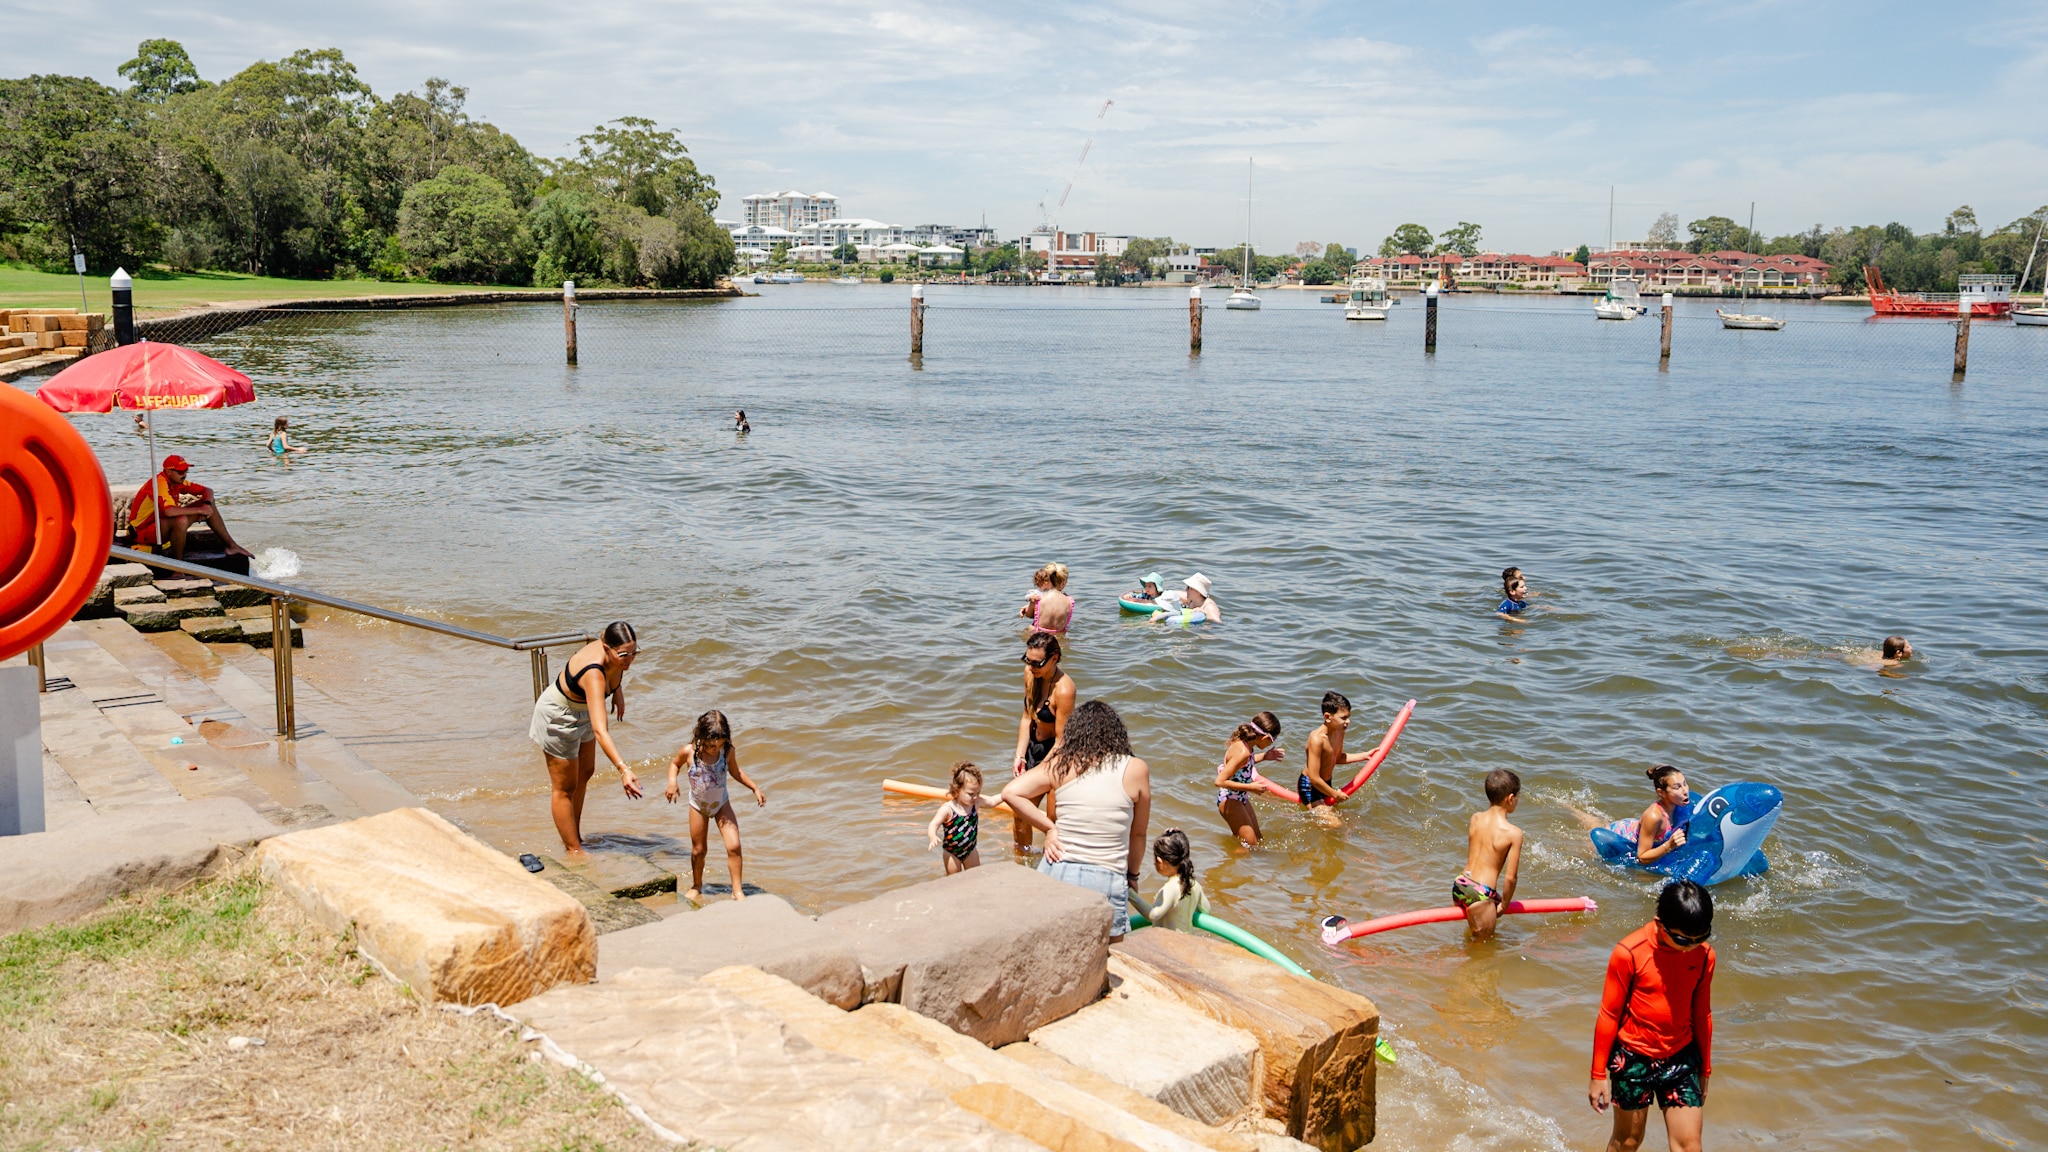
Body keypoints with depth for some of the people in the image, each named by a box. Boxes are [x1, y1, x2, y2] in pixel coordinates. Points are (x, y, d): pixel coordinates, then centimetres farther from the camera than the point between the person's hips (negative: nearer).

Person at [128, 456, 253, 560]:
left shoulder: (177, 481, 0)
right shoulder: (159, 483, -26)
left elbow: (207, 490, 7)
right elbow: (169, 511, -41)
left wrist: (207, 504, -16)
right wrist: (200, 510, -31)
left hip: (163, 523, 9)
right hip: (143, 531, -9)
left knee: (209, 506, 2)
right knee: (181, 520, -39)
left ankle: (230, 545, 7)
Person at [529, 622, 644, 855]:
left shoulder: (616, 656, -22)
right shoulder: (593, 674, -44)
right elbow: (599, 730, -53)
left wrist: (618, 692, 8)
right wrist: (623, 769, -60)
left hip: (582, 713, 9)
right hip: (558, 718, -9)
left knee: (585, 773, 22)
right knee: (564, 788, 4)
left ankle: (574, 839, 38)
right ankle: (574, 852, 15)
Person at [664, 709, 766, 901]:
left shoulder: (728, 751, -18)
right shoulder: (688, 752, -22)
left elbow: (735, 771, 3)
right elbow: (675, 764, 0)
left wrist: (755, 788, -4)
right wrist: (672, 781, -19)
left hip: (722, 804, 0)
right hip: (698, 806, 0)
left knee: (734, 846, -12)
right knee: (699, 850, 11)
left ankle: (737, 891, -1)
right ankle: (696, 886, 36)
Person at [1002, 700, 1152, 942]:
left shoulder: (1062, 764, 2)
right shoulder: (1135, 770, -1)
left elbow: (1011, 793, -4)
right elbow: (1138, 833, 8)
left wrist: (1048, 827, 2)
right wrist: (1132, 874, 23)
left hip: (1056, 874, 2)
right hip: (1105, 881, -2)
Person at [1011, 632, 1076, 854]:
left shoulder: (1063, 690, -28)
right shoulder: (1030, 673, -7)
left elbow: (1061, 740, -23)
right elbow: (1027, 717, 4)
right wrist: (1020, 757, -1)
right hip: (1033, 750, 7)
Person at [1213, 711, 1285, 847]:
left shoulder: (1243, 742, -4)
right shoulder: (1243, 752, -30)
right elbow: (1220, 781, -32)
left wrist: (1264, 756, 9)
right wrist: (1251, 787, -26)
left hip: (1241, 798, 10)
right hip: (1230, 801, -10)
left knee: (1258, 839, 21)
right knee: (1250, 846, -3)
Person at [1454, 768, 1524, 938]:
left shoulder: (1475, 818, 4)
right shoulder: (1513, 833, -12)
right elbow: (1510, 877, -10)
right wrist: (1504, 904, 5)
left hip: (1459, 886, 6)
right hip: (1480, 893, -6)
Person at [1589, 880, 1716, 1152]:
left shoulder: (1704, 956, -7)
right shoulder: (1629, 952, -19)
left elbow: (1702, 1015, 8)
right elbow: (1608, 1016, -10)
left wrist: (1705, 1071, 16)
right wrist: (1598, 1074, -5)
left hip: (1681, 1058, 3)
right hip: (1634, 1059, -3)